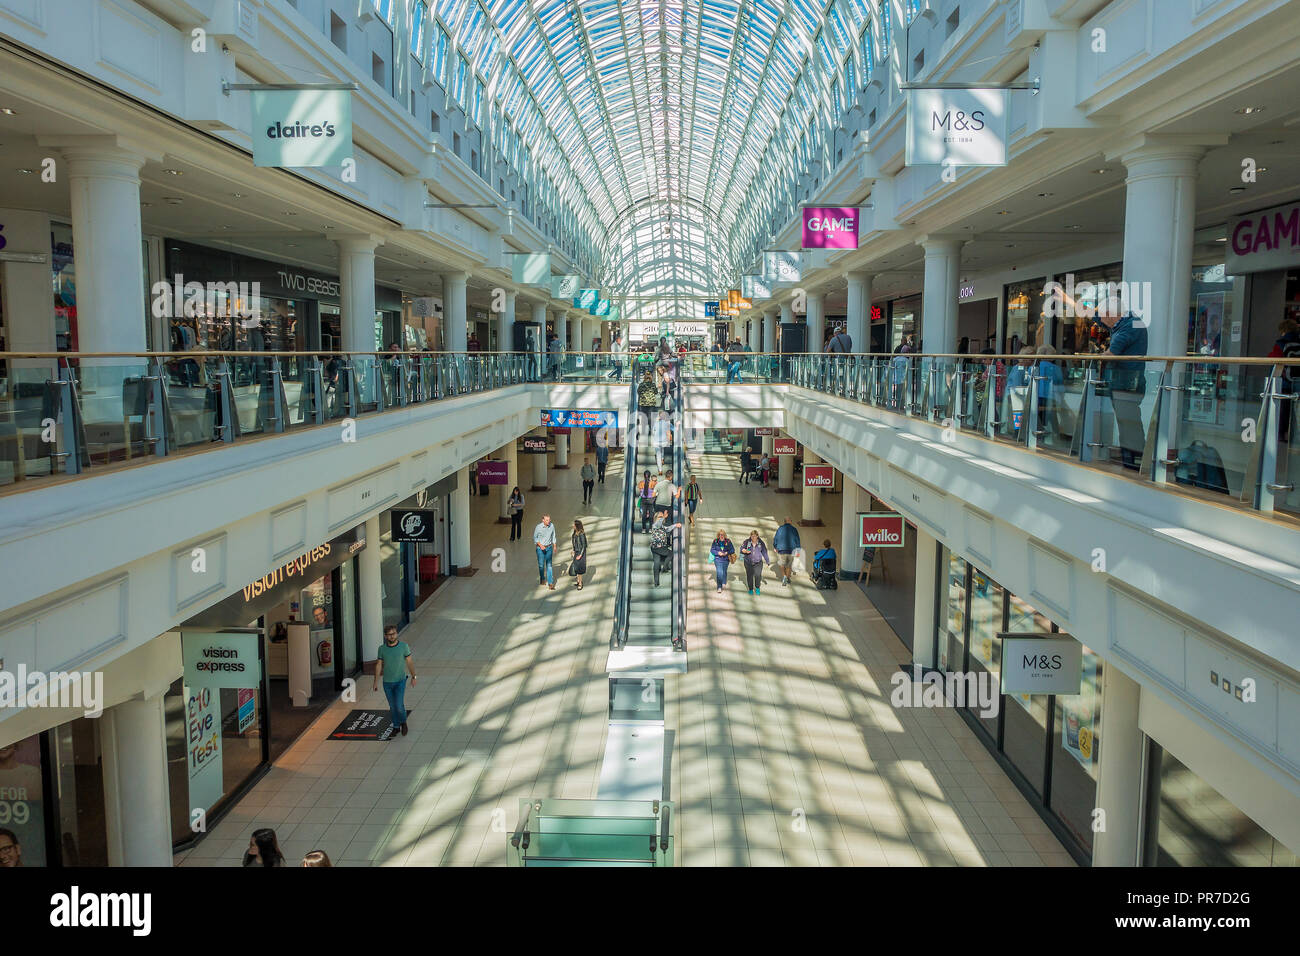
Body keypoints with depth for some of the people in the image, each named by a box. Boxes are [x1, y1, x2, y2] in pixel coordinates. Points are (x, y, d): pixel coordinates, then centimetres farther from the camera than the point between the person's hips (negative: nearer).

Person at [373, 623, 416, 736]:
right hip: (387, 682, 3)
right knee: (393, 707, 12)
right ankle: (396, 727, 28)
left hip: (400, 681, -2)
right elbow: (378, 665, 1)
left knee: (399, 705, -12)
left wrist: (413, 677, -1)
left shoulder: (404, 646, -10)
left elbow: (409, 662, -3)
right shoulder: (382, 648, -5)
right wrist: (376, 682, -1)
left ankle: (403, 722, 17)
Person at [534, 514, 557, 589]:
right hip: (540, 548, -1)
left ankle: (550, 583, -5)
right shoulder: (538, 527, -15)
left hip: (549, 548, 1)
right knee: (541, 565, 10)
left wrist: (554, 546, 15)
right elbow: (535, 538, -4)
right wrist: (540, 545, -17)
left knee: (549, 565, -4)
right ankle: (542, 579, 35)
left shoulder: (551, 526, -6)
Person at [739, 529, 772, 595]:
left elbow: (764, 553, 8)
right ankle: (750, 589, 21)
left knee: (758, 575, -15)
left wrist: (768, 562, 11)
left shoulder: (761, 543, 0)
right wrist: (745, 551, -21)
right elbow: (741, 548, 2)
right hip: (748, 562, 0)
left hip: (758, 563, 0)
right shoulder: (747, 542, -4)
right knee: (749, 576, 0)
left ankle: (757, 588, 9)